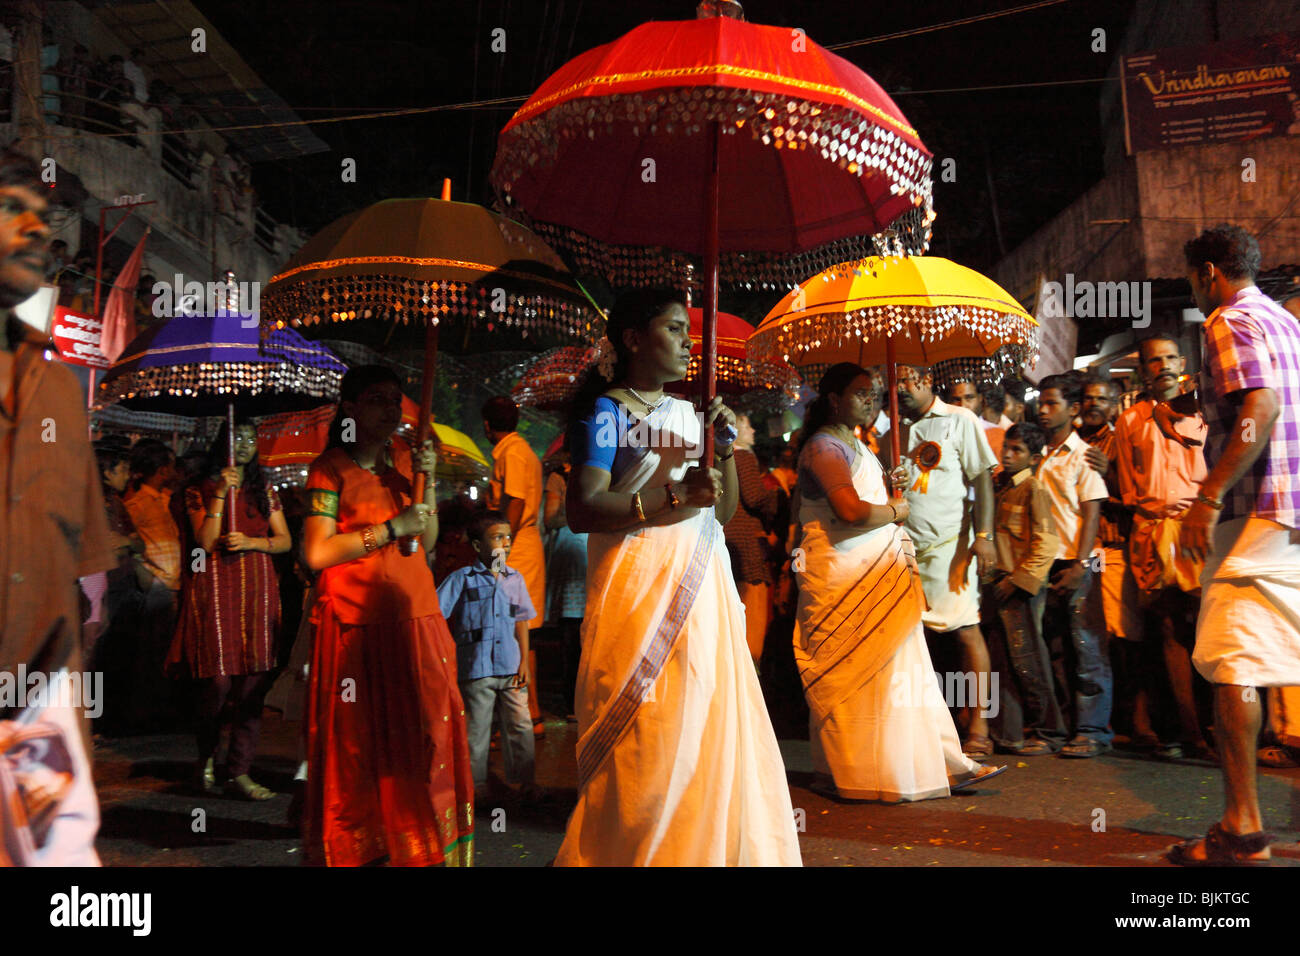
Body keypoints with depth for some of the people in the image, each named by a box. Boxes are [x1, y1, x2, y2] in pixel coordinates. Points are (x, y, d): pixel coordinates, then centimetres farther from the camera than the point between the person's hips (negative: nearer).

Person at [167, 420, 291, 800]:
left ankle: (239, 771, 1)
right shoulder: (200, 490, 9)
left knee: (253, 681, -4)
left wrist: (251, 543, -6)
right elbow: (206, 542, -4)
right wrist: (220, 494, -10)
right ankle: (206, 756, 18)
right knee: (218, 679, -7)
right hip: (215, 587, -3)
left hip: (258, 587, 3)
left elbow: (285, 541, 12)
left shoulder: (264, 490, 18)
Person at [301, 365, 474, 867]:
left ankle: (423, 847, 16)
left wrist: (428, 484, -1)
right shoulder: (330, 468, -3)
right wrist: (391, 528, -14)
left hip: (416, 618, 5)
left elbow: (427, 542, 11)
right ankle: (360, 850, 17)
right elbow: (316, 552, -13)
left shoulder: (404, 458, 12)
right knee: (362, 749, 2)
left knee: (423, 738, 4)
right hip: (357, 625, -5)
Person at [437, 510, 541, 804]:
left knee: (520, 725, 6)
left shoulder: (515, 579, 10)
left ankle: (525, 781, 18)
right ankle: (476, 784, 19)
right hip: (477, 668, -3)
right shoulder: (461, 579, -3)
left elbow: (521, 622, 12)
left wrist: (524, 661, 7)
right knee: (476, 728, 6)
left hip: (512, 668, 3)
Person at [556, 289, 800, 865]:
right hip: (640, 590, -7)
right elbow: (582, 510, -17)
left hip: (701, 589, 7)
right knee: (648, 740, -5)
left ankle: (709, 847, 22)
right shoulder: (605, 412, -4)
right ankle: (633, 849, 11)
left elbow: (724, 511, 18)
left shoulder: (687, 413, 16)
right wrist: (676, 497, -21)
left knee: (709, 726, 9)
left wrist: (725, 450, 3)